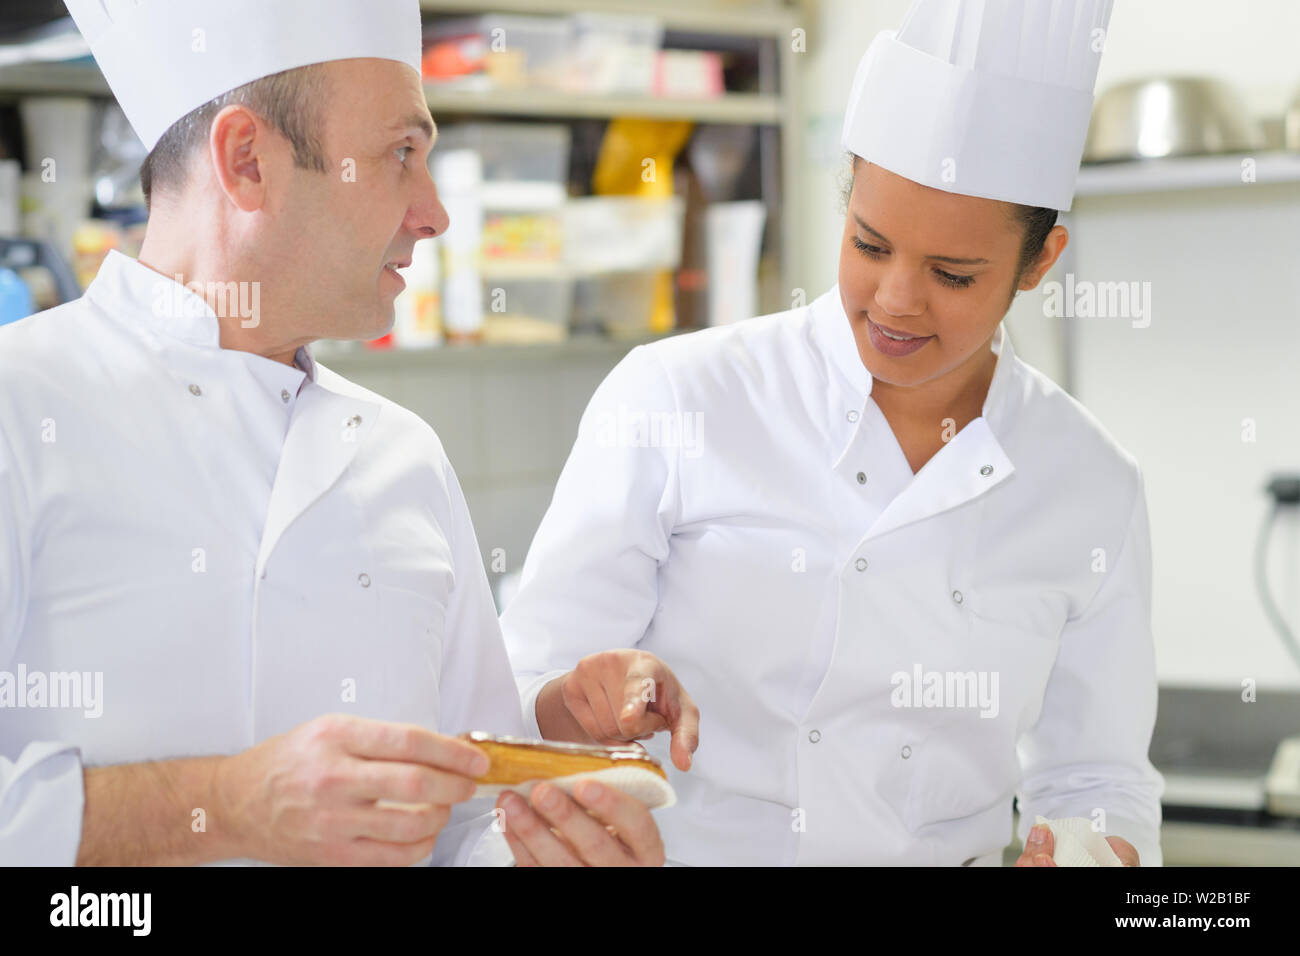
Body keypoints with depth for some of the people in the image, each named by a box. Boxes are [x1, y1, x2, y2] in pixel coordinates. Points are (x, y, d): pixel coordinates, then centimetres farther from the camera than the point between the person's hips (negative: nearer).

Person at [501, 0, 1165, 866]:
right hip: (685, 846, -1)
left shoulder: (1093, 491, 2)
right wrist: (589, 701, -24)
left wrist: (1095, 851, -9)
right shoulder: (670, 402, -6)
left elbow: (1095, 778, 11)